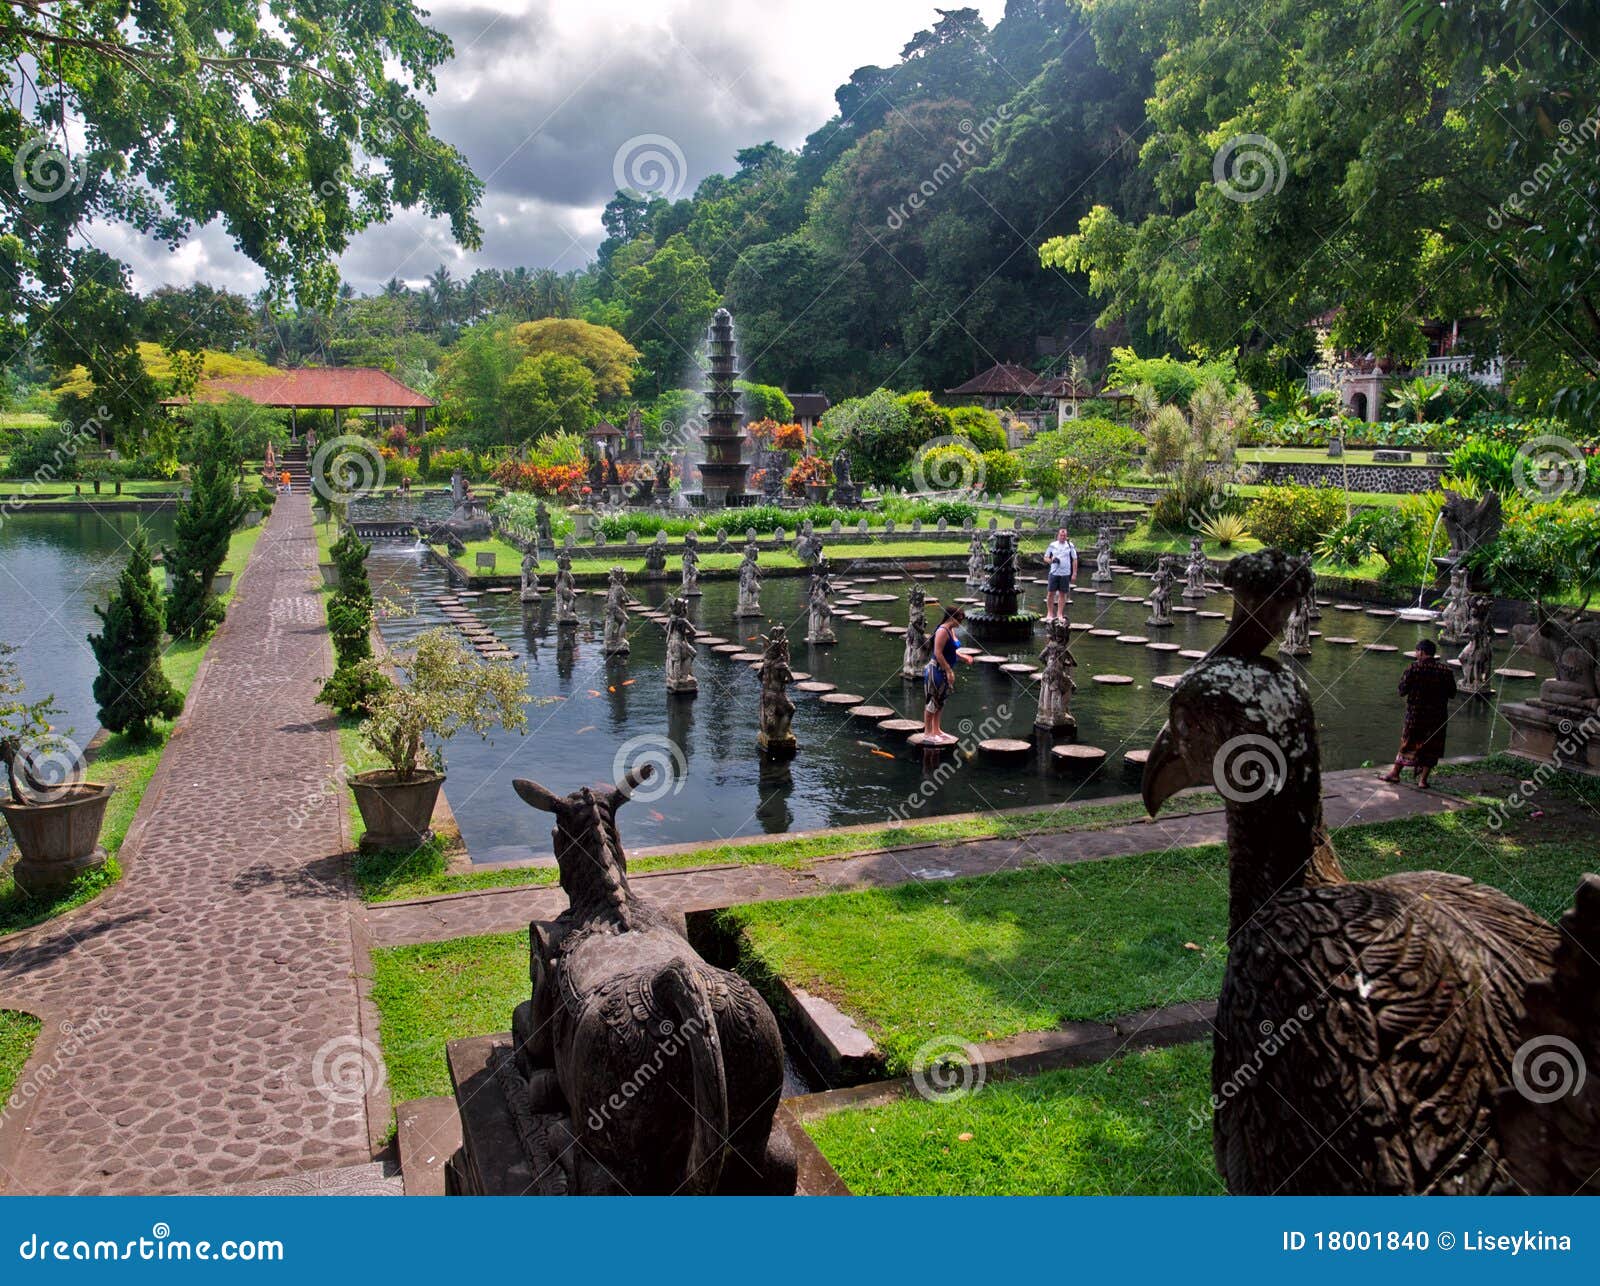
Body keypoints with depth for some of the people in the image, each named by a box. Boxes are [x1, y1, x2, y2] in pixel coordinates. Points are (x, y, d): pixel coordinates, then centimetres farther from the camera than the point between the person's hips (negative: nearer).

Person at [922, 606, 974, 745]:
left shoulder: (951, 630, 9)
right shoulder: (942, 631, -20)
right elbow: (938, 653, -24)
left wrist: (963, 657, 10)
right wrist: (949, 671, -23)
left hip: (945, 671, 10)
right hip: (937, 670, -10)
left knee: (941, 701, 17)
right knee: (933, 701, -1)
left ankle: (936, 730, 28)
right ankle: (927, 732, 8)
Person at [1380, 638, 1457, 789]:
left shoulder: (1413, 668, -11)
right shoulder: (1445, 670, -3)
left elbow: (1402, 690, -8)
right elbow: (1452, 693, 4)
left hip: (1415, 713, -1)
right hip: (1438, 715, 1)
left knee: (1408, 742, 12)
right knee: (1431, 746, 9)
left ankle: (1395, 772, 19)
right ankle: (1423, 778, 10)